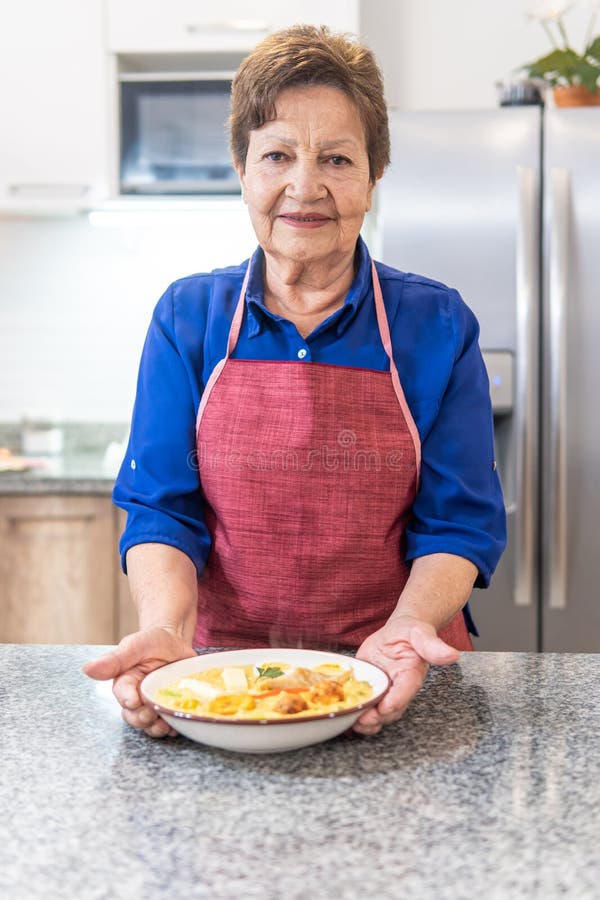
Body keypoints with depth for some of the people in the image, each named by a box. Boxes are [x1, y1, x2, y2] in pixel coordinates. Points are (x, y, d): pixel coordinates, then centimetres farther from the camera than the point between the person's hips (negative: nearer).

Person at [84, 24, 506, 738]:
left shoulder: (438, 326, 1)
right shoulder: (187, 318, 3)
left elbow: (458, 521, -1)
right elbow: (161, 510, -1)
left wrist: (410, 628, -21)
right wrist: (167, 628, -21)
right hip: (223, 678, 2)